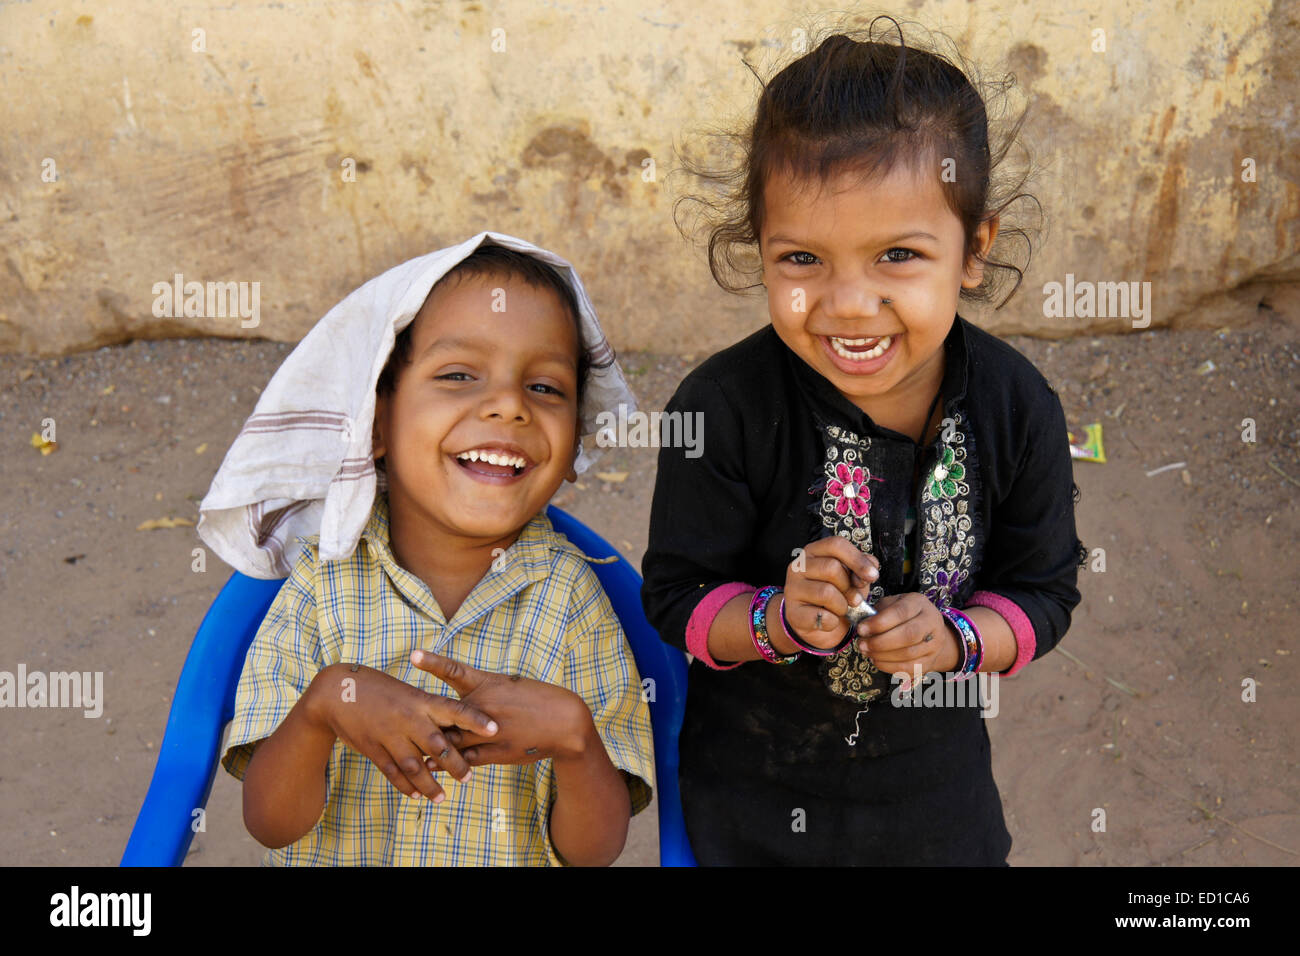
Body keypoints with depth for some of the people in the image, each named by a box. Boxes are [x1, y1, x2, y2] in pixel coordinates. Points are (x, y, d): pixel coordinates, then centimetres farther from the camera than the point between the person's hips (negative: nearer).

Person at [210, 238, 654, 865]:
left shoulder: (570, 595, -6)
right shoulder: (323, 582, -6)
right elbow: (270, 824, -7)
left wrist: (571, 733, -23)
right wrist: (324, 703, -23)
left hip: (512, 861, 0)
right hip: (339, 858, 0)